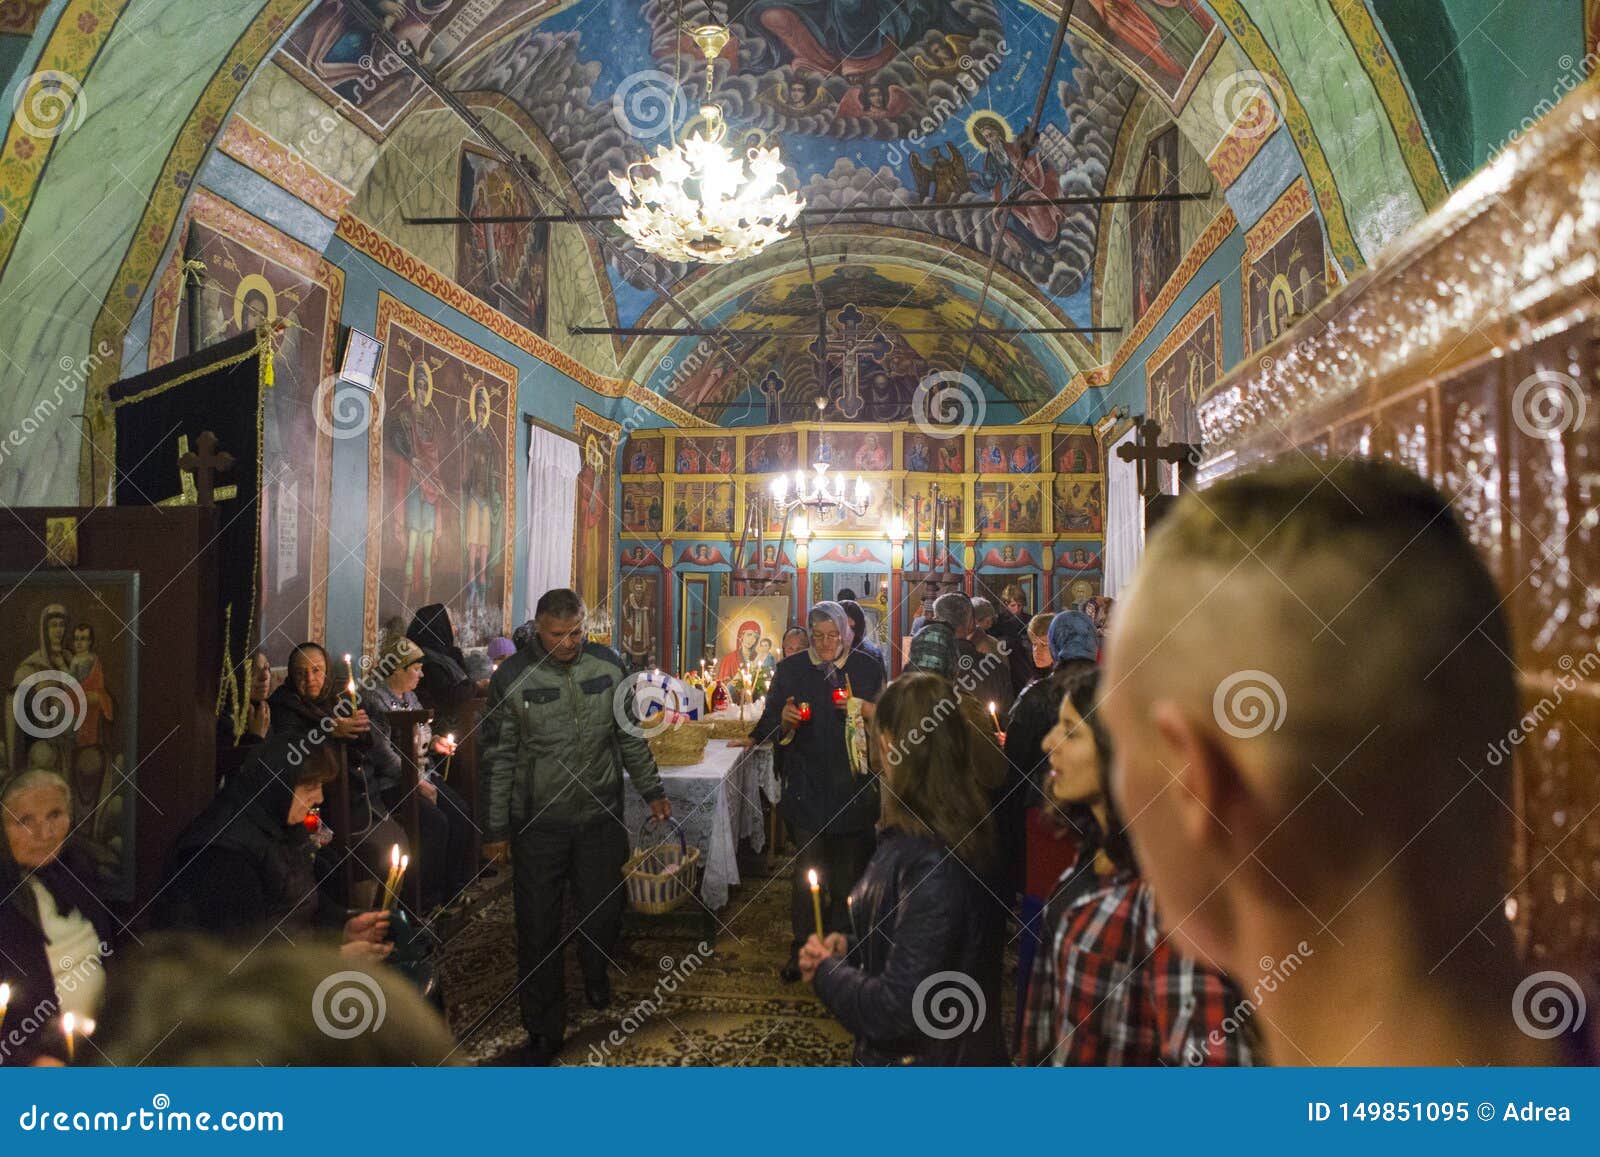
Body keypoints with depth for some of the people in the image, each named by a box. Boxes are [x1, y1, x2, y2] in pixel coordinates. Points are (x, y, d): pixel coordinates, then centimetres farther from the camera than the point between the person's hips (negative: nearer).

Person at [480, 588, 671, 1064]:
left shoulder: (608, 665, -3)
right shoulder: (511, 678, -9)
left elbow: (631, 735, 9)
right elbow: (498, 758, -3)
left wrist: (652, 791, 10)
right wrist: (496, 830, -1)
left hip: (601, 816, 2)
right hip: (538, 825, -2)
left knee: (604, 913, 11)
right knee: (538, 931, 4)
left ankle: (595, 972, 45)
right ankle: (544, 1033, 23)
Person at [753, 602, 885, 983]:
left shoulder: (868, 668, 3)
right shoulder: (790, 669, 4)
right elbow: (769, 727, 6)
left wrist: (865, 710, -16)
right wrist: (785, 721, -17)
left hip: (854, 788, 0)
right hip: (806, 789, 0)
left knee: (850, 875, 7)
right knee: (807, 873, 2)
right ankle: (802, 950, 16)